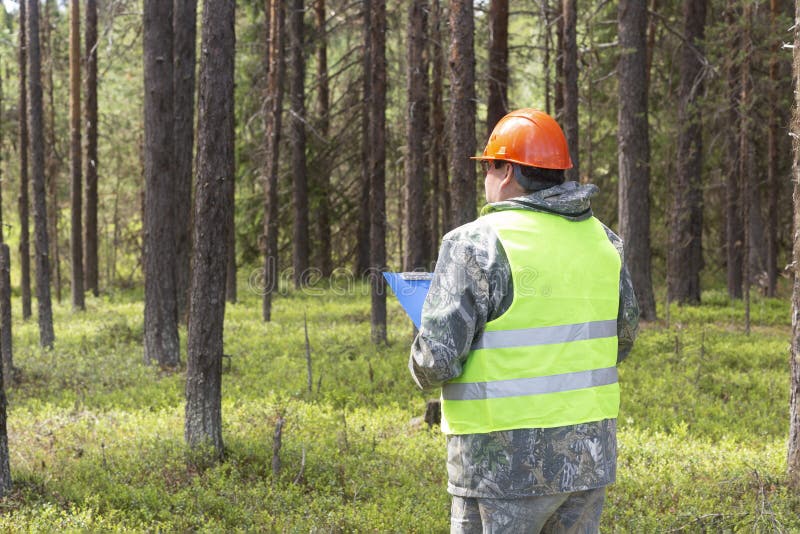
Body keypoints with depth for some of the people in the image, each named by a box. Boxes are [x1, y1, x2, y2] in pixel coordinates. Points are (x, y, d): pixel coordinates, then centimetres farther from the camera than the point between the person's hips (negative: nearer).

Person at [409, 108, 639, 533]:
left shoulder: (476, 244, -13)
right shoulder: (601, 239, 7)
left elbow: (437, 358, -16)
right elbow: (623, 338, 18)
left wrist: (425, 372, 6)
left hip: (507, 465, -6)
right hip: (590, 451, 6)